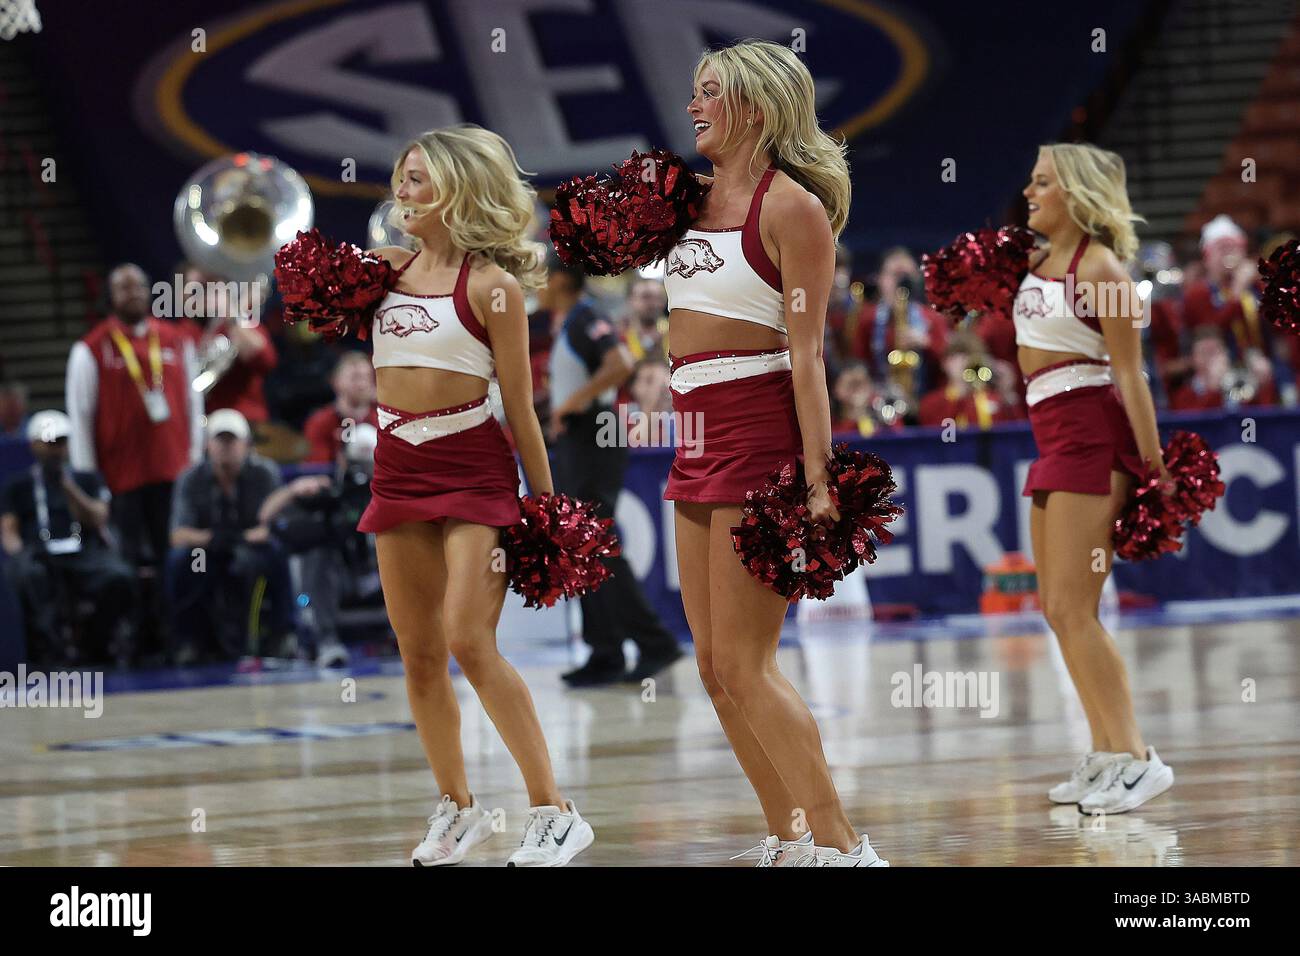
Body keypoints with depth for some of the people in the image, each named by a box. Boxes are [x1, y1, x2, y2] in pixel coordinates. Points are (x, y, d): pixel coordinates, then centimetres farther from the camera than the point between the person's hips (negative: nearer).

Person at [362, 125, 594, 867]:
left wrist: (545, 500, -3)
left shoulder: (491, 284, -7)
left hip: (474, 469, -6)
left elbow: (519, 403, -4)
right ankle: (459, 808, 23)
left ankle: (554, 811, -9)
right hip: (398, 468, 6)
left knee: (468, 640, -15)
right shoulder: (388, 270, 7)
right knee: (419, 655, 8)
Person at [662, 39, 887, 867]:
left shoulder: (791, 205, -11)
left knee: (744, 660, -9)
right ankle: (790, 838, 18)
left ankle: (841, 845, -5)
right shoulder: (697, 194, 11)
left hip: (761, 430, -8)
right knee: (716, 663, 10)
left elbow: (806, 351, -15)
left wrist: (817, 476, -20)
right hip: (700, 435, 9)